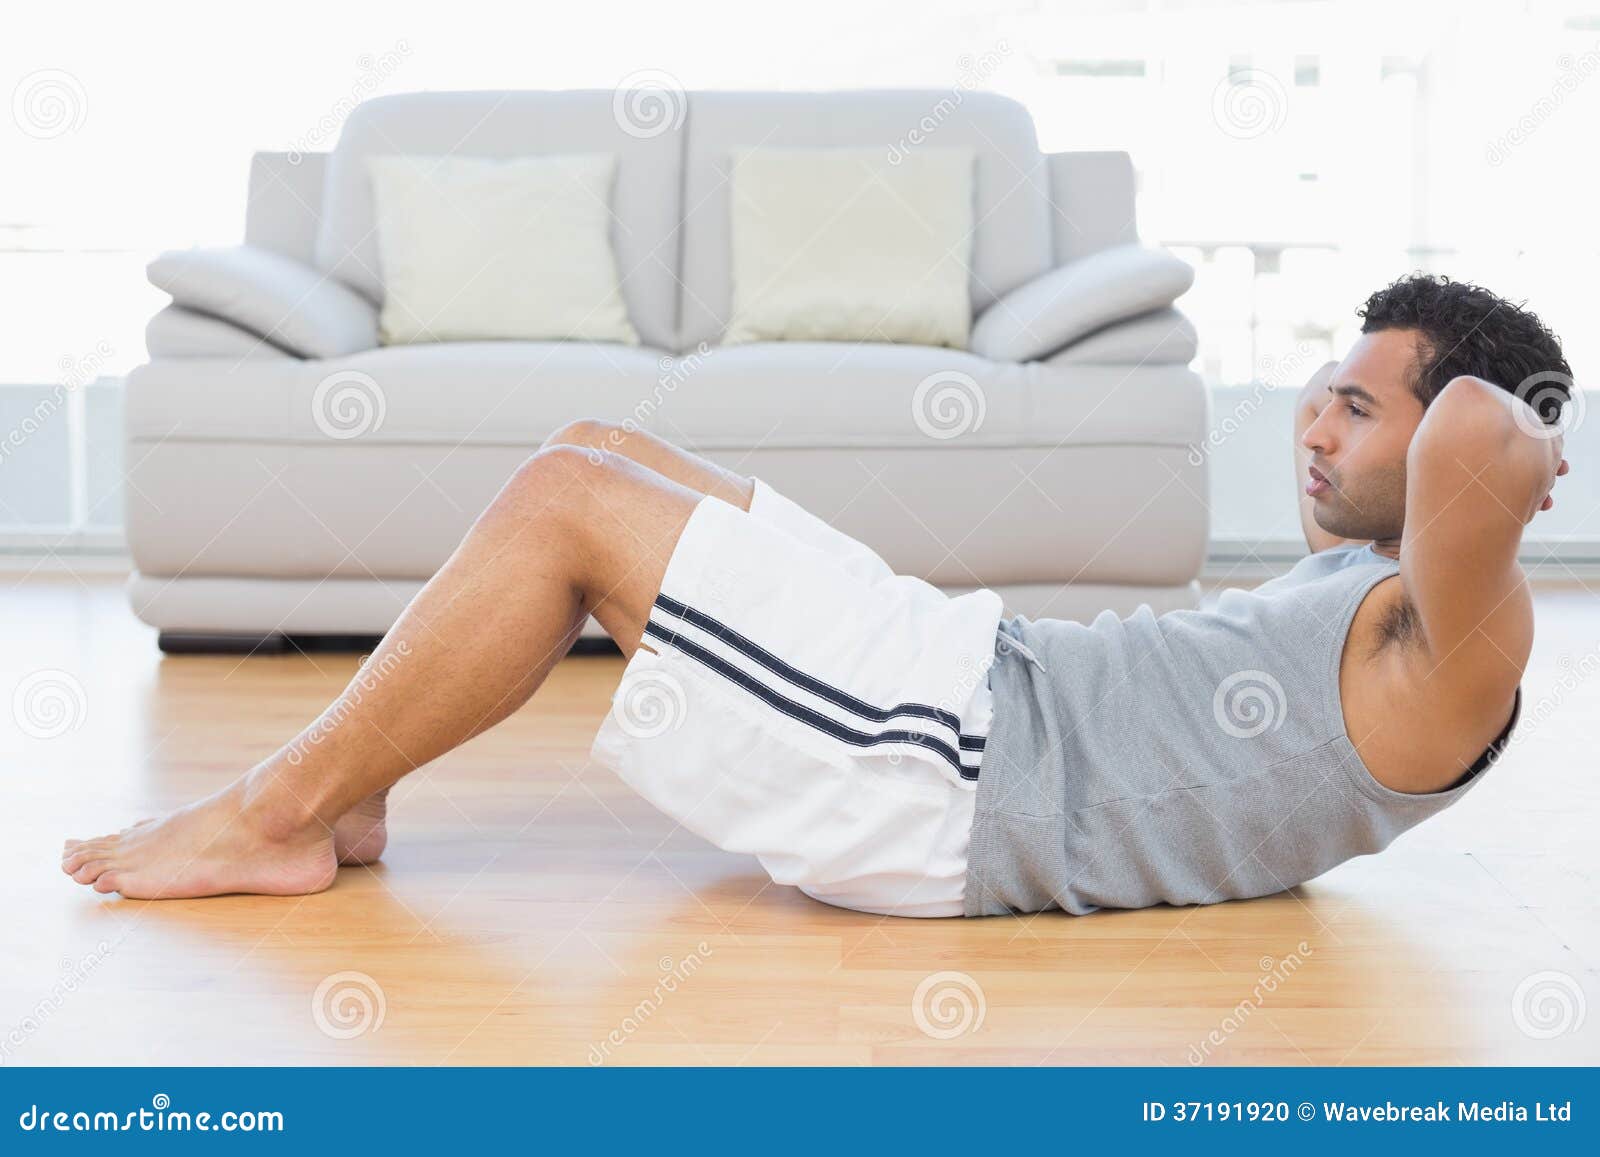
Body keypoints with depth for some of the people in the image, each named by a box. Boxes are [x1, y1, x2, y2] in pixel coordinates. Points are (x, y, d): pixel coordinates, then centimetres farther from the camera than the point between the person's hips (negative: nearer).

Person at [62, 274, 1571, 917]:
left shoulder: (1450, 658, -12)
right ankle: (343, 798, 15)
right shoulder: (1350, 580, 18)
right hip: (971, 678, 11)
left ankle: (275, 818, 1)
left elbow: (1472, 431, -33)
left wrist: (1511, 444, -12)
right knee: (591, 451, 10)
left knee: (563, 503, -13)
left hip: (945, 785, -11)